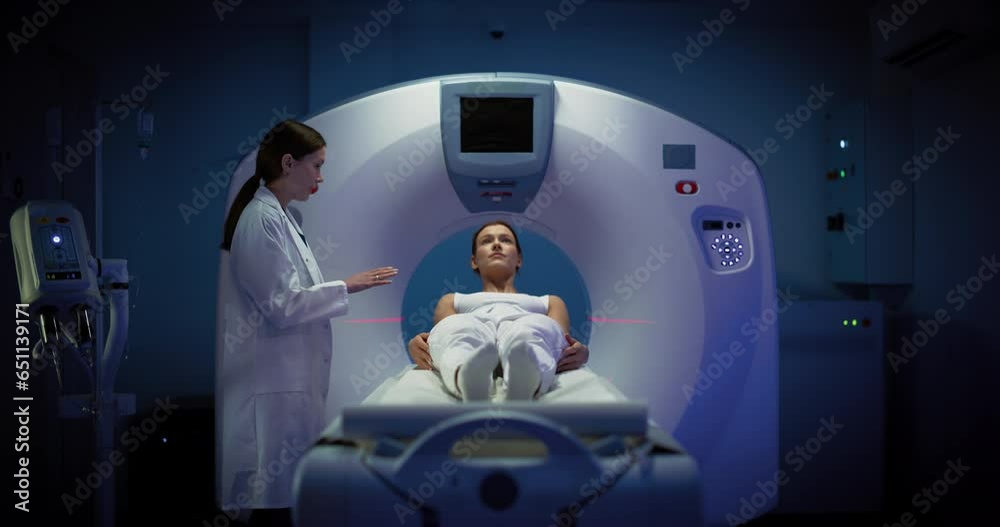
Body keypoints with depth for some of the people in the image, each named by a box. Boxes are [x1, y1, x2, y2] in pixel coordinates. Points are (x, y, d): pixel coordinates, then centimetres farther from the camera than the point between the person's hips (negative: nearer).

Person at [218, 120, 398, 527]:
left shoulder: (278, 216, 13)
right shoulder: (262, 219, -16)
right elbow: (281, 305, -19)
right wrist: (346, 287, -15)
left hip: (290, 373, 10)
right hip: (274, 377, -10)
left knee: (285, 486, 14)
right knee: (276, 491, -2)